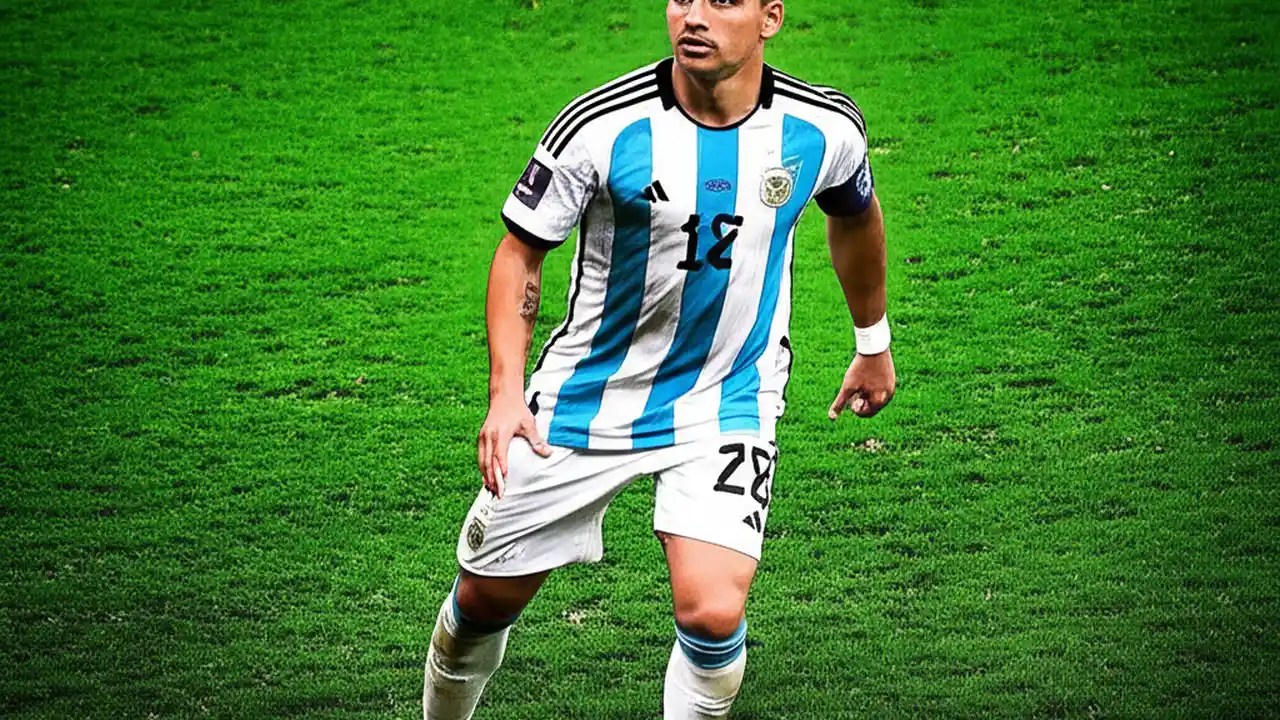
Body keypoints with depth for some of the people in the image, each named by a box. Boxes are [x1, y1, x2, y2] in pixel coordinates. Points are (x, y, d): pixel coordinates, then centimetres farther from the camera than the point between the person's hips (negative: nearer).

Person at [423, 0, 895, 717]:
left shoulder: (824, 129, -11)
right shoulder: (602, 126, -19)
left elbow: (856, 214, 13)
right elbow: (520, 252, -6)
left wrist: (873, 342, 24)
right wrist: (507, 391, -17)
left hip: (728, 398, 0)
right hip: (591, 390, 0)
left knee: (712, 612, -22)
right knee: (486, 598, 9)